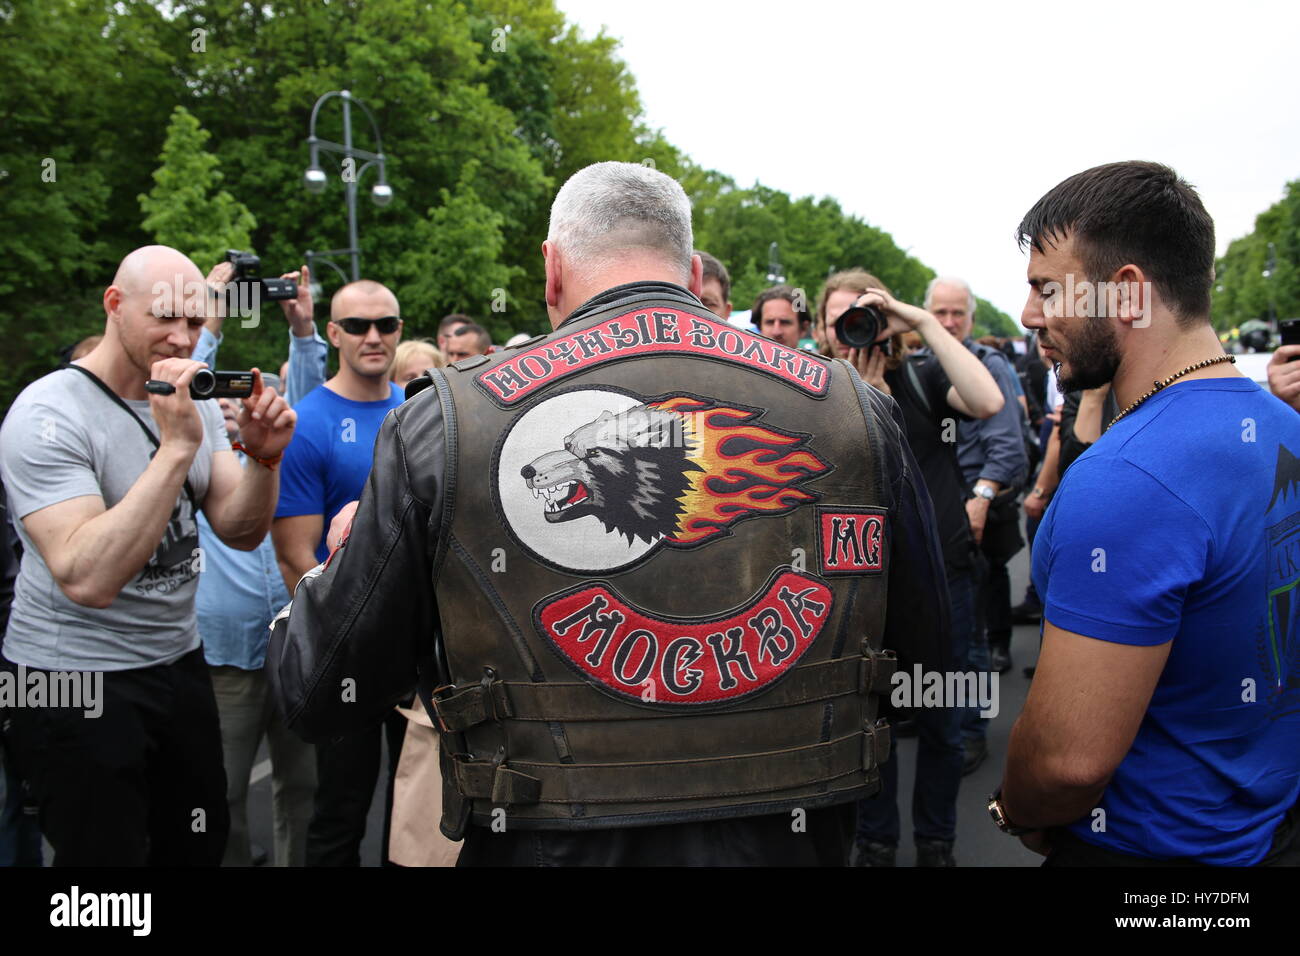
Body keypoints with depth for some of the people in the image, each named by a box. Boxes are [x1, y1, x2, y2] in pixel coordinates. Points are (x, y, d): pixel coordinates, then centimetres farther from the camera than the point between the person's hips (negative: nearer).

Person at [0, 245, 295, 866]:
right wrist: (176, 446, -33)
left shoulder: (195, 404, 3)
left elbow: (241, 532, 0)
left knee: (201, 846, 15)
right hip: (75, 681, -6)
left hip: (178, 663, 6)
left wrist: (263, 458, -19)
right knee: (106, 854, 6)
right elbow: (87, 579, -30)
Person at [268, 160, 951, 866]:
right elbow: (925, 645, 6)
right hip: (797, 845, 3)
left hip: (553, 845, -1)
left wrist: (337, 557, 15)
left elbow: (315, 696, -5)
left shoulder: (441, 425, -13)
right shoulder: (858, 414, -6)